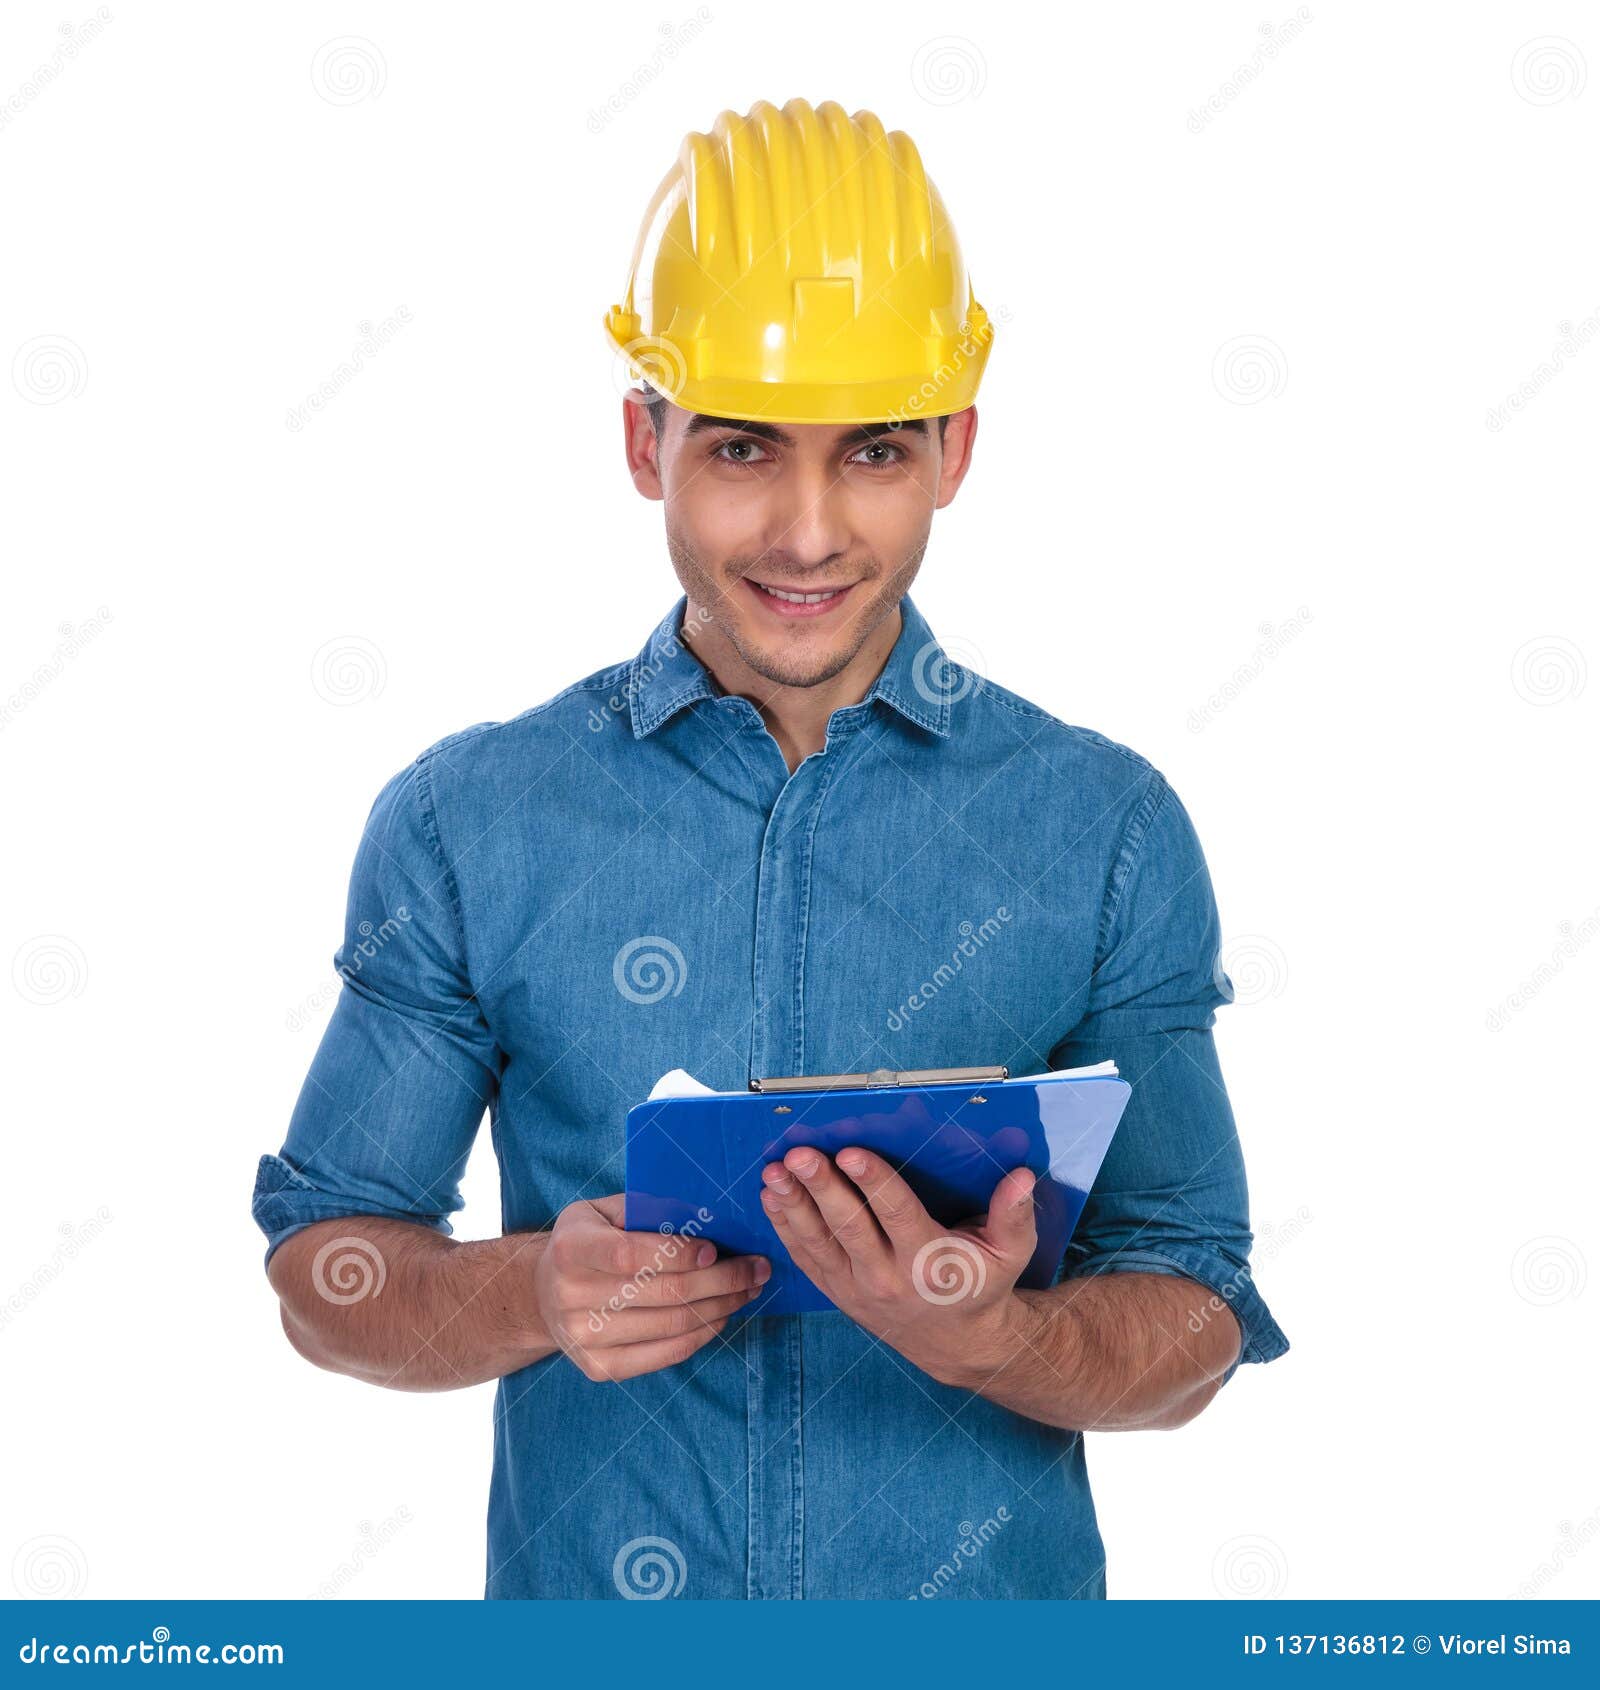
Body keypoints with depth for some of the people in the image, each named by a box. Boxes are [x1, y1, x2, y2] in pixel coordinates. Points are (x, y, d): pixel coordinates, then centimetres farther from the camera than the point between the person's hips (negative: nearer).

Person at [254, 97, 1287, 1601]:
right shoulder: (465, 823, -4)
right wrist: (535, 1294, -19)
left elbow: (1193, 1329, -4)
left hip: (989, 1613, 0)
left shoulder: (1106, 831, -5)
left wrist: (992, 1338, -24)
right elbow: (323, 1271, -1)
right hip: (584, 1603, 0)